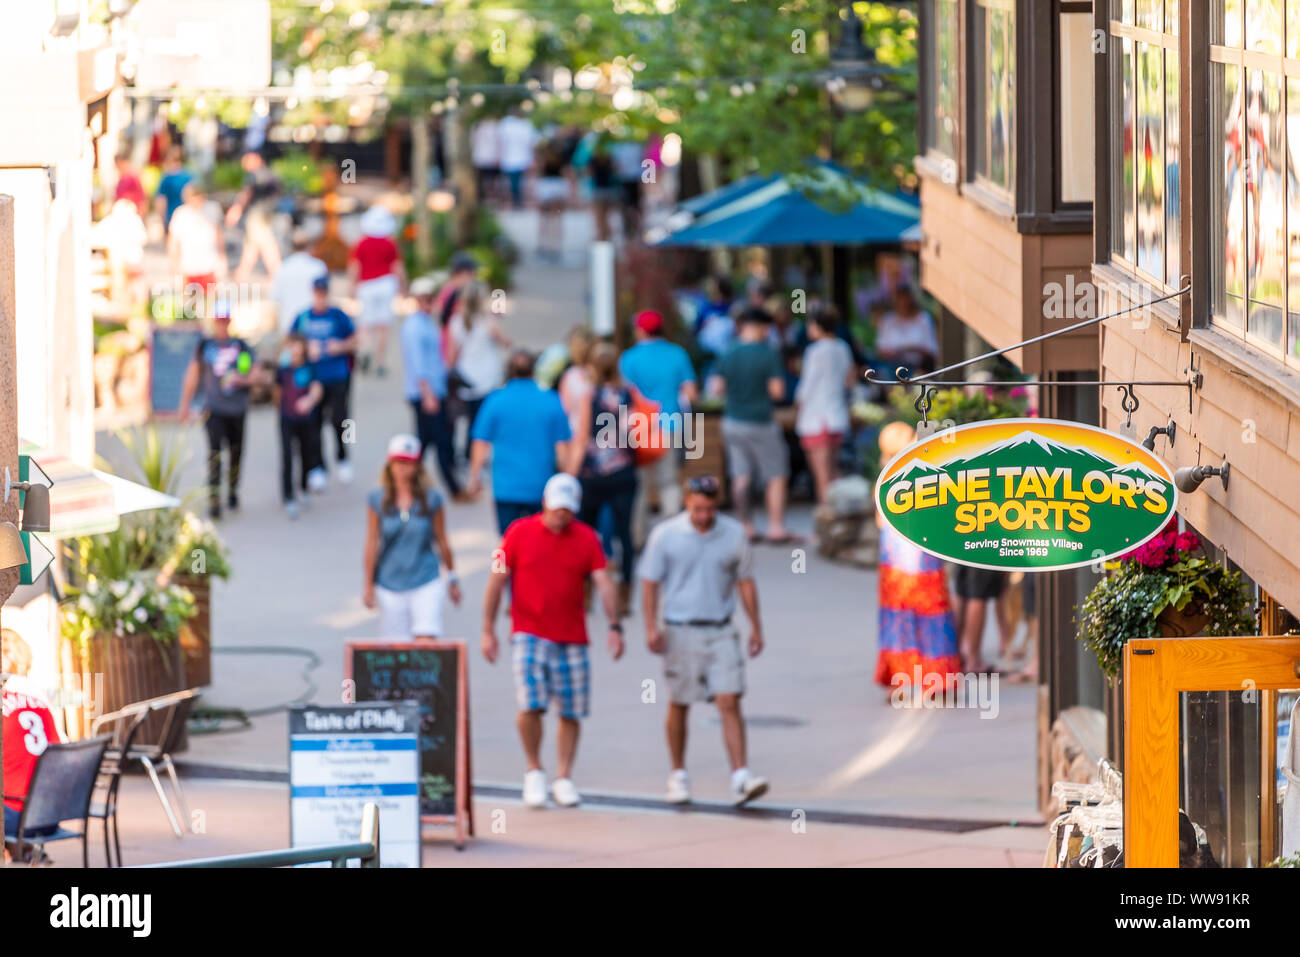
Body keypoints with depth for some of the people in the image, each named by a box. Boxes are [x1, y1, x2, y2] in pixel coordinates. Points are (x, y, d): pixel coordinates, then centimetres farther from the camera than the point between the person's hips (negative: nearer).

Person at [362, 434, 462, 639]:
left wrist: (452, 578, 13)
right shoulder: (377, 500, 0)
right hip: (390, 583, 1)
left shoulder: (431, 499, -1)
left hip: (426, 582, -1)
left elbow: (442, 542, 8)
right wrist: (367, 586, 2)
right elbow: (372, 545, 2)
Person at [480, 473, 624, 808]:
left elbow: (603, 582, -1)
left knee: (571, 712, 3)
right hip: (529, 634, -2)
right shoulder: (520, 532, 1)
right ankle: (534, 771, 6)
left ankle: (564, 778, 15)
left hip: (572, 638, 2)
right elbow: (497, 580, 4)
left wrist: (614, 626, -14)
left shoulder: (586, 538, 5)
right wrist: (488, 630, 1)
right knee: (530, 706, -15)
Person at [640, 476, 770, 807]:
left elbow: (745, 581, 11)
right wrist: (651, 627, -9)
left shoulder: (734, 534, 3)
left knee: (730, 702, -9)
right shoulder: (665, 535, -3)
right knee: (679, 705, 8)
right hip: (680, 631, -1)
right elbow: (650, 583, 0)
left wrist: (755, 626, 10)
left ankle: (741, 777, -15)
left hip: (721, 631, 1)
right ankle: (678, 774, 23)